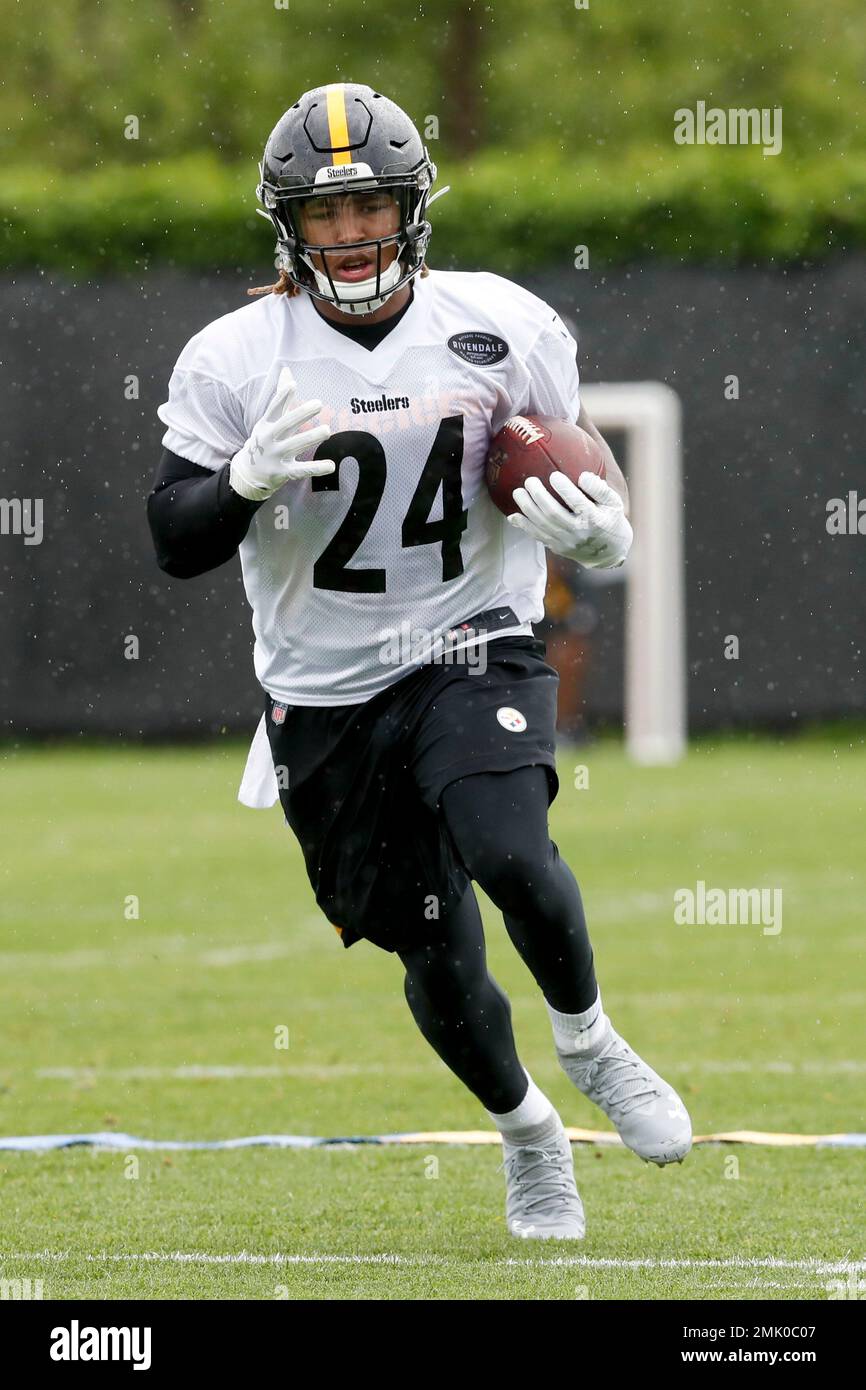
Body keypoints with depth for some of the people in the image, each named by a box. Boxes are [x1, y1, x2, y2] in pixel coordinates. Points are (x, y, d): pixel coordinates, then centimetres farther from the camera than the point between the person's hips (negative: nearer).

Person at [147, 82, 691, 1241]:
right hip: (326, 697, 1)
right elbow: (175, 545, -5)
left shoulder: (504, 327, -3)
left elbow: (576, 473, 9)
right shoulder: (234, 361, -7)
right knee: (438, 960, 4)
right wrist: (247, 480, -26)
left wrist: (600, 529, -15)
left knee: (507, 851, -29)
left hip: (473, 653, -1)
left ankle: (586, 1040, 0)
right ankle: (524, 1127, 34)